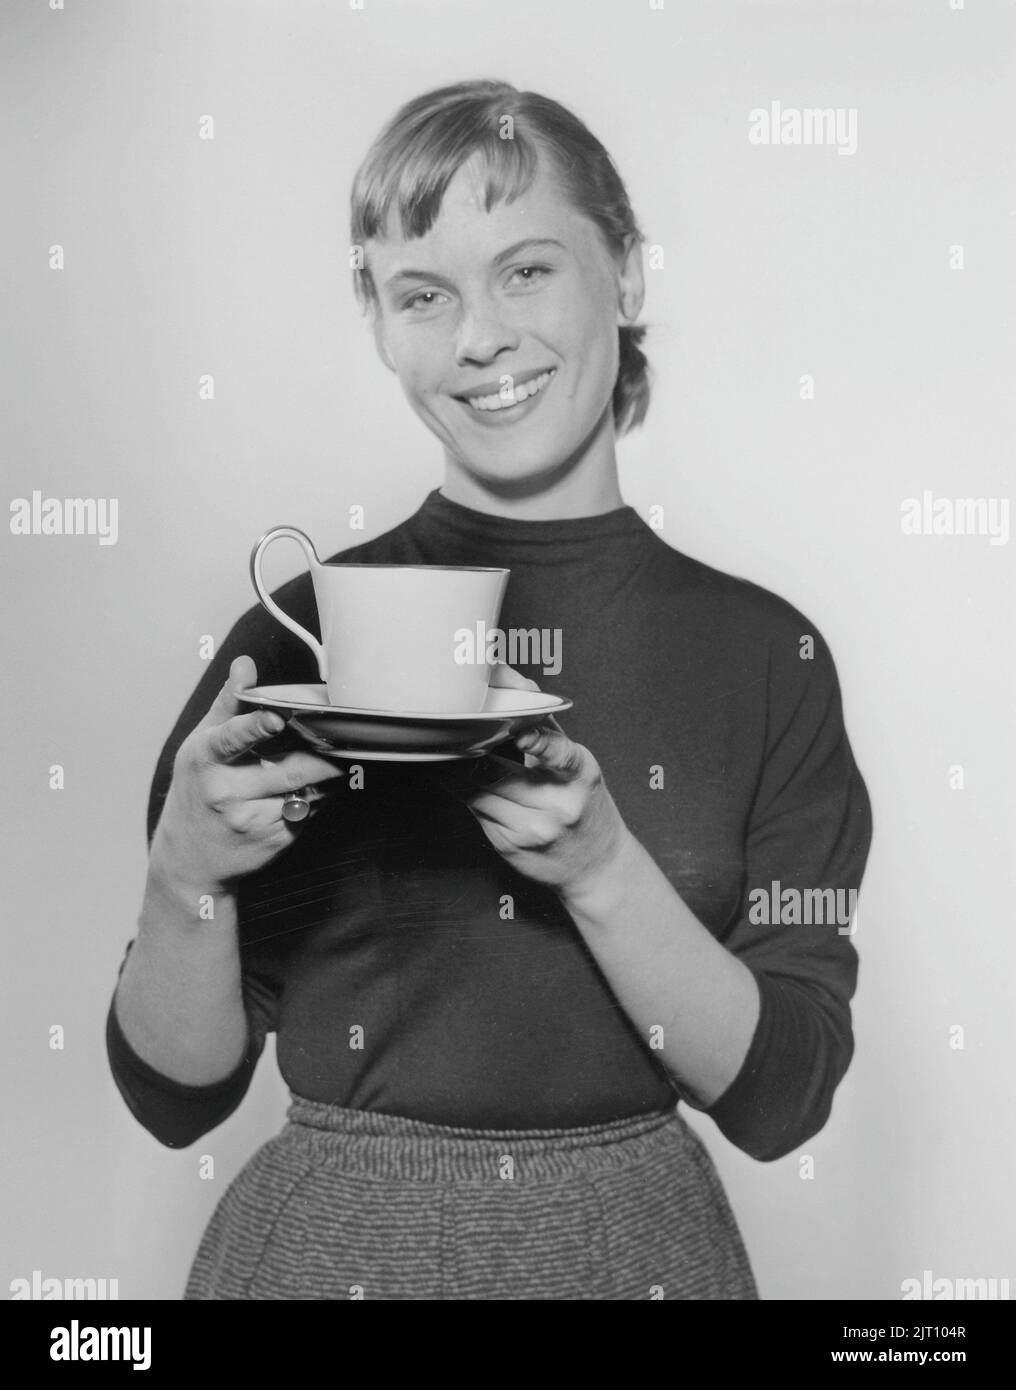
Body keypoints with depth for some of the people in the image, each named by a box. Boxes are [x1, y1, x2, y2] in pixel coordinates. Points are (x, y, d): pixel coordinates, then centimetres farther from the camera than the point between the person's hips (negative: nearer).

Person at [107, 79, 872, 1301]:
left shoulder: (764, 653, -8)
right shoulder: (300, 633, -10)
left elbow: (780, 1096, -9)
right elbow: (174, 1092, -5)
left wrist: (601, 868, -24)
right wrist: (185, 881, -24)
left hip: (635, 1244, 1)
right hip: (337, 1242, 0)